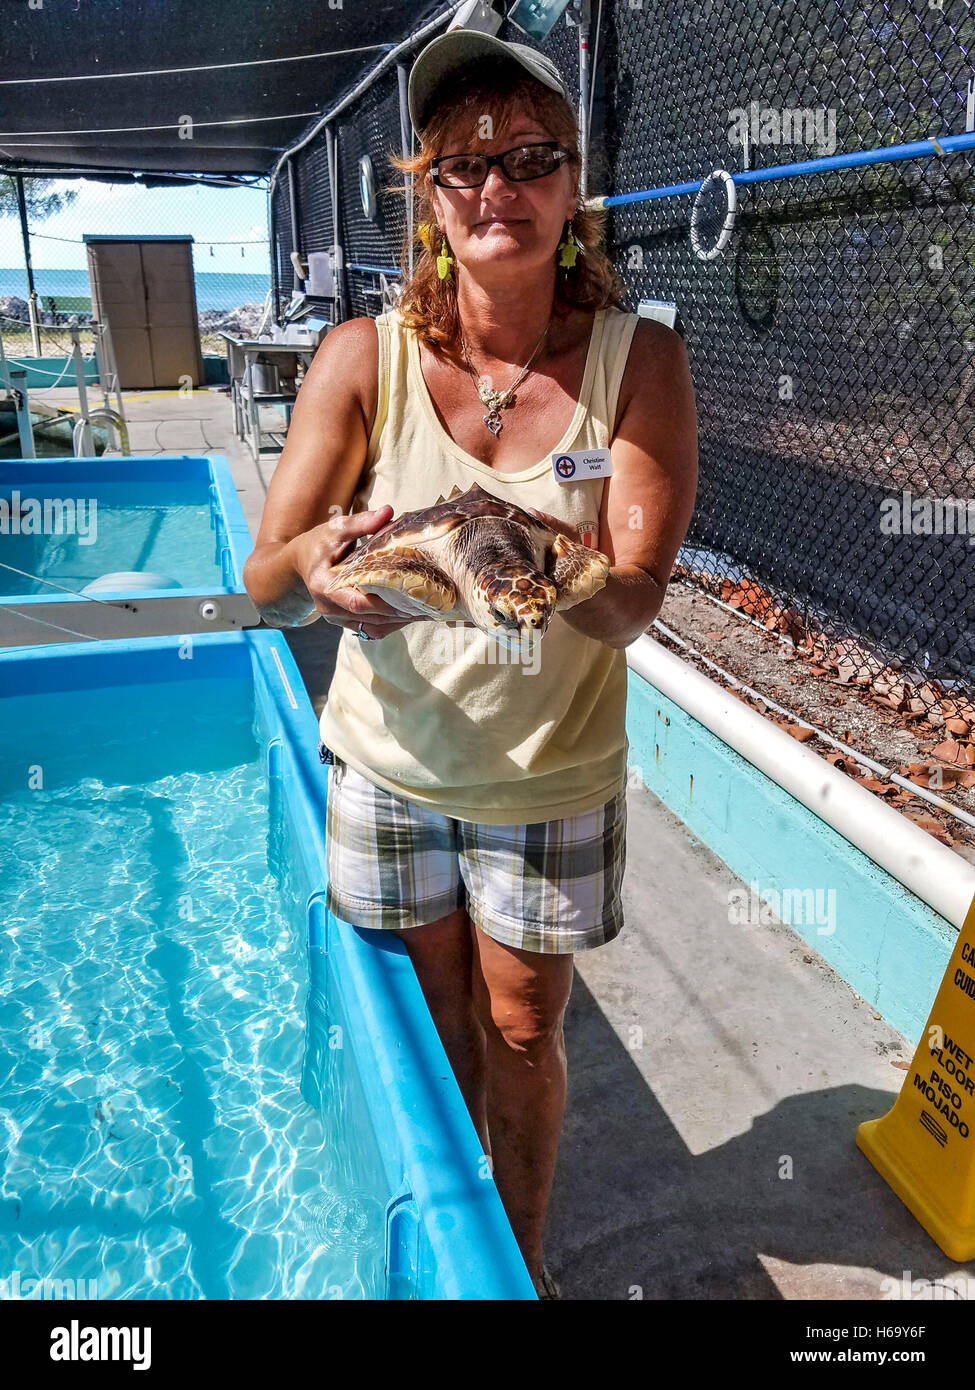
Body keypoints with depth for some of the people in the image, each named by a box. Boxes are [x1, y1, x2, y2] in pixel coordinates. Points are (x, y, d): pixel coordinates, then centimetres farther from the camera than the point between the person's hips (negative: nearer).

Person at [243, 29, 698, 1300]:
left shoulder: (637, 361, -13)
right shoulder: (367, 355, -12)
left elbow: (636, 602, -19)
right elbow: (264, 583, -13)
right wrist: (328, 554, -37)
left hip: (549, 777, -1)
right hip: (390, 764, 2)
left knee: (522, 1034, 16)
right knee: (435, 1024, 22)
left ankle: (523, 1250, 47)